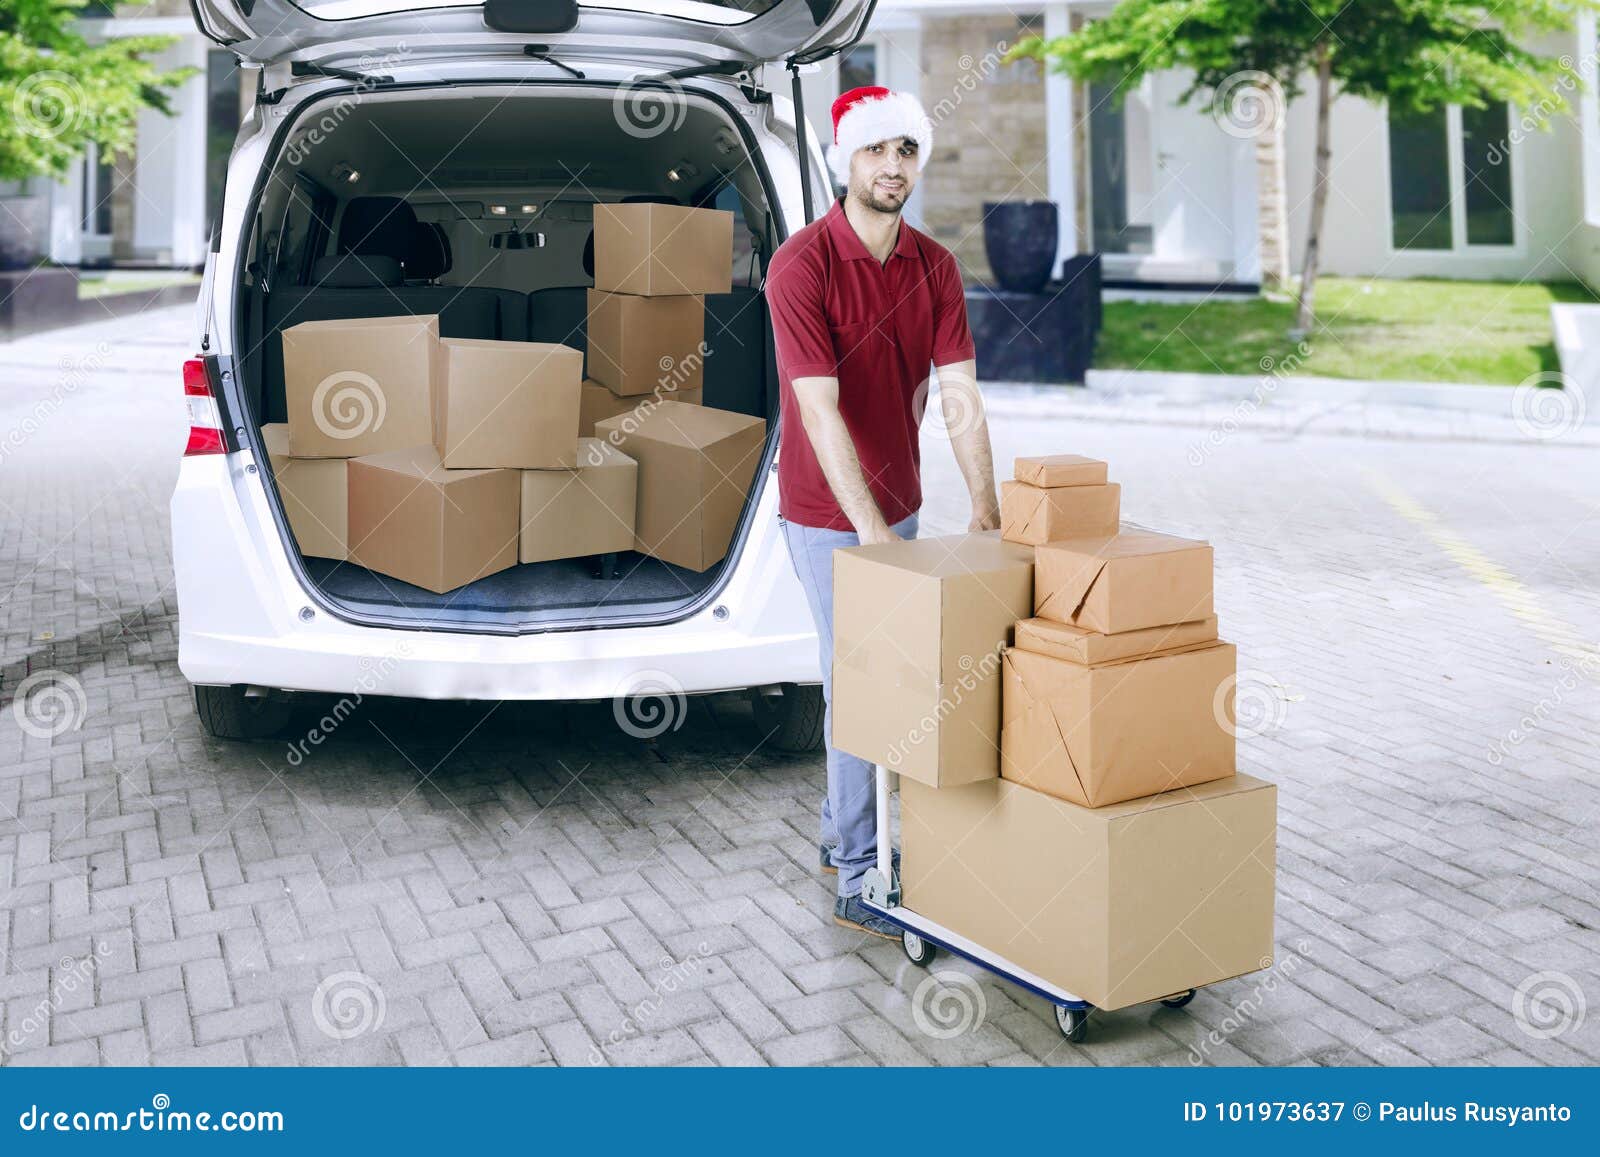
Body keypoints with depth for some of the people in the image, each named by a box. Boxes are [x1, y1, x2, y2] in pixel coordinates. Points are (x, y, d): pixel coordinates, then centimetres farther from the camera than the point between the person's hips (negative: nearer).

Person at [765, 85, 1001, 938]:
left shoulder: (935, 266, 0)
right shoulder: (802, 265, -18)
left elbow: (959, 394, -4)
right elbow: (820, 411, -24)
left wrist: (984, 507, -12)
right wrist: (870, 528, -29)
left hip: (898, 503, 6)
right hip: (829, 513, -6)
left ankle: (841, 835, 33)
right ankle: (858, 882, 8)